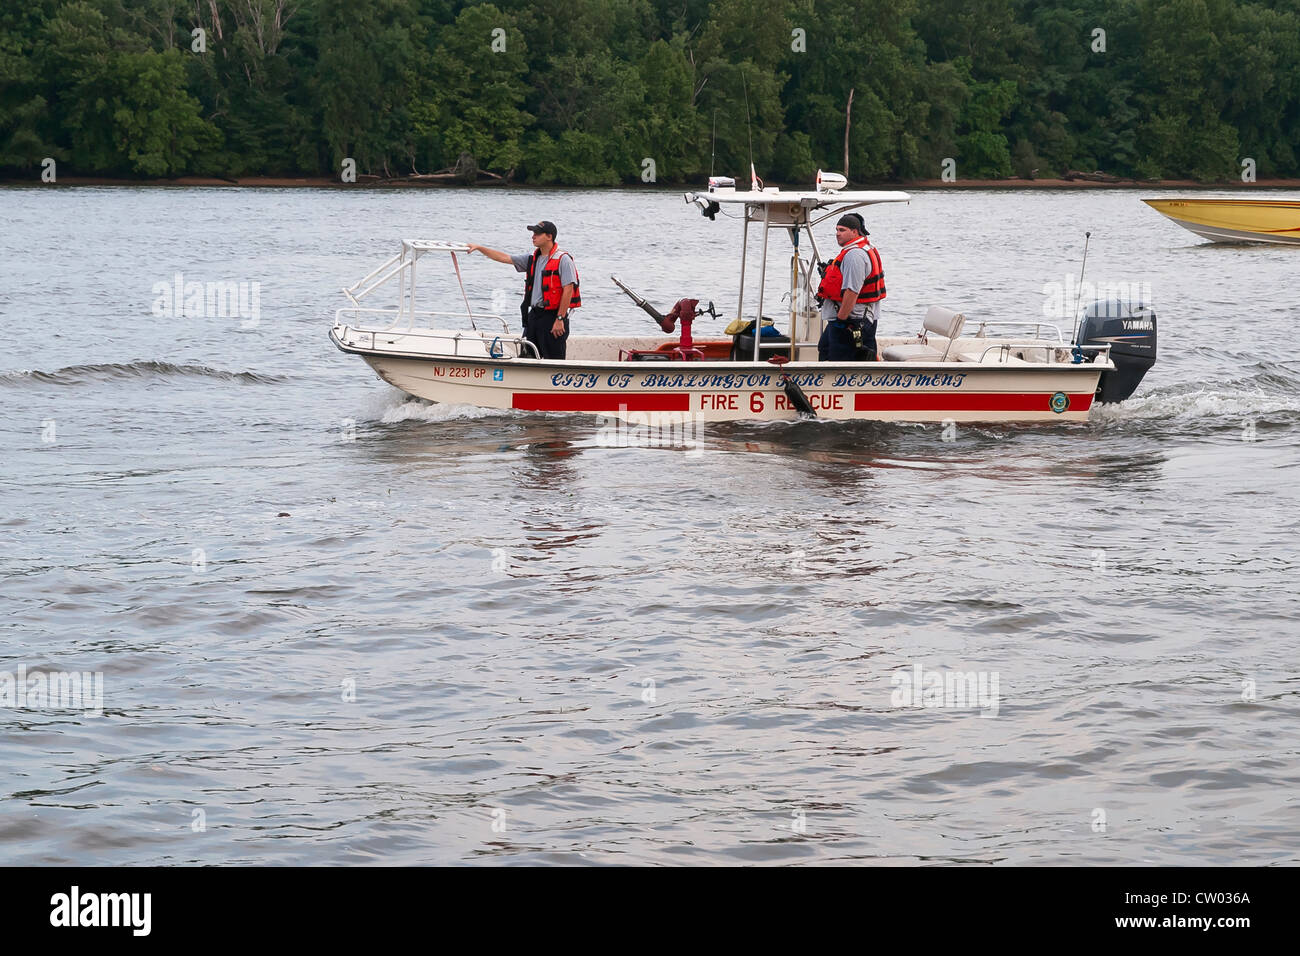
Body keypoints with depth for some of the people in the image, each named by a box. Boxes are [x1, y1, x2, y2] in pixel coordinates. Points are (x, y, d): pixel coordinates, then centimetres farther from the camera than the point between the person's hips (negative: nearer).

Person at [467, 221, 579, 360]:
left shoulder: (563, 259, -10)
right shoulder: (533, 258, 13)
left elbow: (568, 290, -15)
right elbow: (504, 258, 17)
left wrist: (560, 319, -18)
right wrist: (479, 248, 13)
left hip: (552, 316, -8)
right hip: (534, 314, 8)